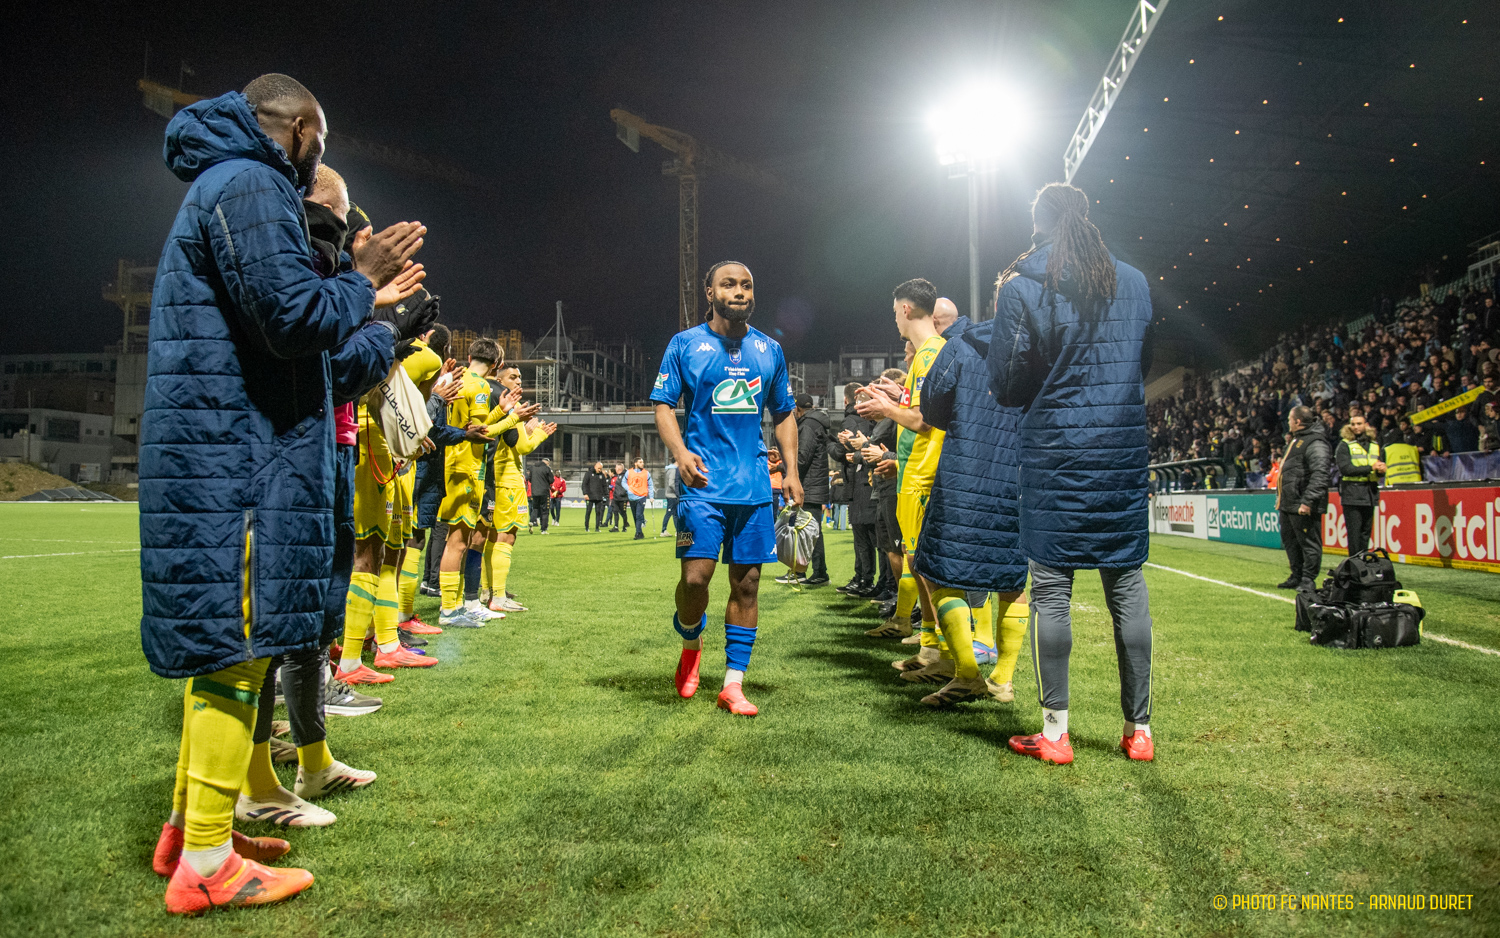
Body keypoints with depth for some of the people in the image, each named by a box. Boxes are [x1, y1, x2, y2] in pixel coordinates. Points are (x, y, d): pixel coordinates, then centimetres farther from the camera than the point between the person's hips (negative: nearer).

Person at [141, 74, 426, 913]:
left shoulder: (224, 189, 25)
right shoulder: (248, 187, -9)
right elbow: (294, 315, -20)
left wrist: (367, 306, 26)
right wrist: (359, 282, -2)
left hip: (215, 457, 11)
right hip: (238, 459, -11)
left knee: (218, 645, 15)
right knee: (238, 646, -7)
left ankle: (191, 826, 25)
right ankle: (206, 864, 1)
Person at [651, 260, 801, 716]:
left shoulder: (770, 350, 13)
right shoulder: (685, 344, 4)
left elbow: (784, 414, 18)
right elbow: (664, 405, 1)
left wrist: (792, 470, 7)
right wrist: (680, 451, -17)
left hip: (755, 485, 3)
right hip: (704, 481, -3)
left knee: (746, 581, 3)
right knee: (695, 575, -12)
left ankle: (733, 683, 12)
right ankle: (690, 644, 20)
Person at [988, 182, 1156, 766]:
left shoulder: (1022, 288, -5)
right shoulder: (1134, 283, 10)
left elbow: (1005, 389, -5)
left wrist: (1003, 309, 8)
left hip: (1055, 453, -4)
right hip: (1125, 452, 4)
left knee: (1051, 587, 1)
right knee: (1127, 584, 9)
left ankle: (1054, 732, 6)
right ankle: (1139, 729, 17)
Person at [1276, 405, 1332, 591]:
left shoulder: (1315, 443, -14)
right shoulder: (1295, 440, 19)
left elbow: (1319, 475, -23)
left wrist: (1307, 501, -27)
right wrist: (1280, 496, 24)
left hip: (1303, 506, -11)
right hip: (1288, 504, 11)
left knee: (1308, 543, -3)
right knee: (1290, 541, 16)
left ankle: (1308, 580, 1)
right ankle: (1297, 577, 26)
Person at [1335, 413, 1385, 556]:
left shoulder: (1374, 446, 17)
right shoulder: (1344, 445, 0)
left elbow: (1379, 468, 17)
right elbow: (1345, 468, -13)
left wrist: (1381, 470, -6)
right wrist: (1370, 468, -16)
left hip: (1370, 494, 5)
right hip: (1352, 494, -5)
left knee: (1366, 532, 8)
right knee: (1354, 532, -7)